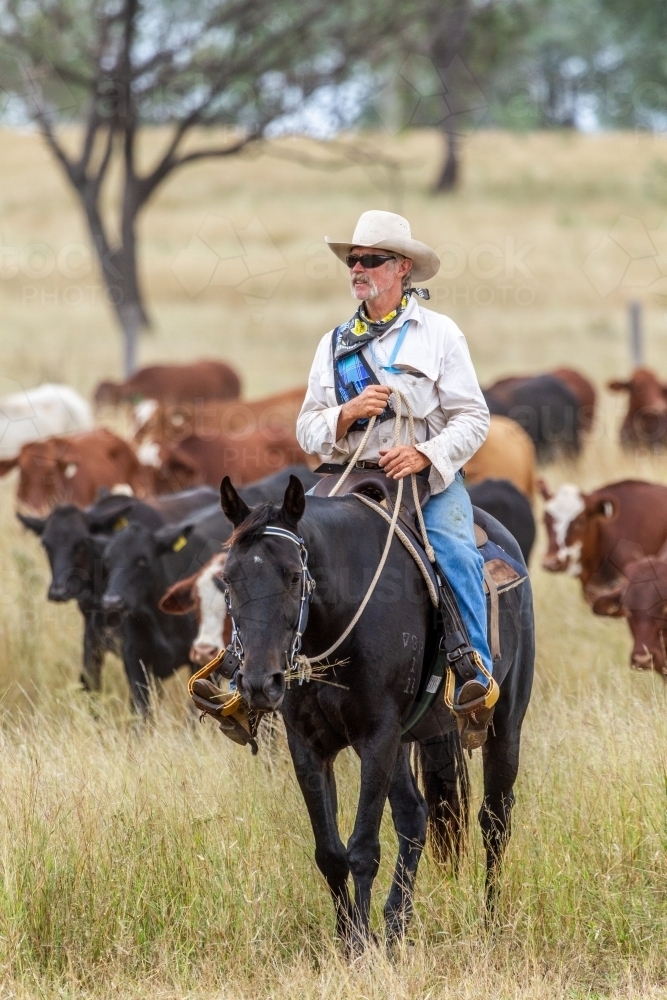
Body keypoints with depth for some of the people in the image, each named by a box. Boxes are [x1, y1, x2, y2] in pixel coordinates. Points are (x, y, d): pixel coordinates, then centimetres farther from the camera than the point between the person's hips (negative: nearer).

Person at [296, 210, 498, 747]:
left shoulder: (439, 333, 5)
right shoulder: (334, 344, 16)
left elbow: (472, 418, -2)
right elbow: (307, 430, 12)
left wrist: (424, 455, -19)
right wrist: (347, 414, -10)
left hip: (430, 479, -3)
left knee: (455, 551, -30)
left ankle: (477, 684, -30)